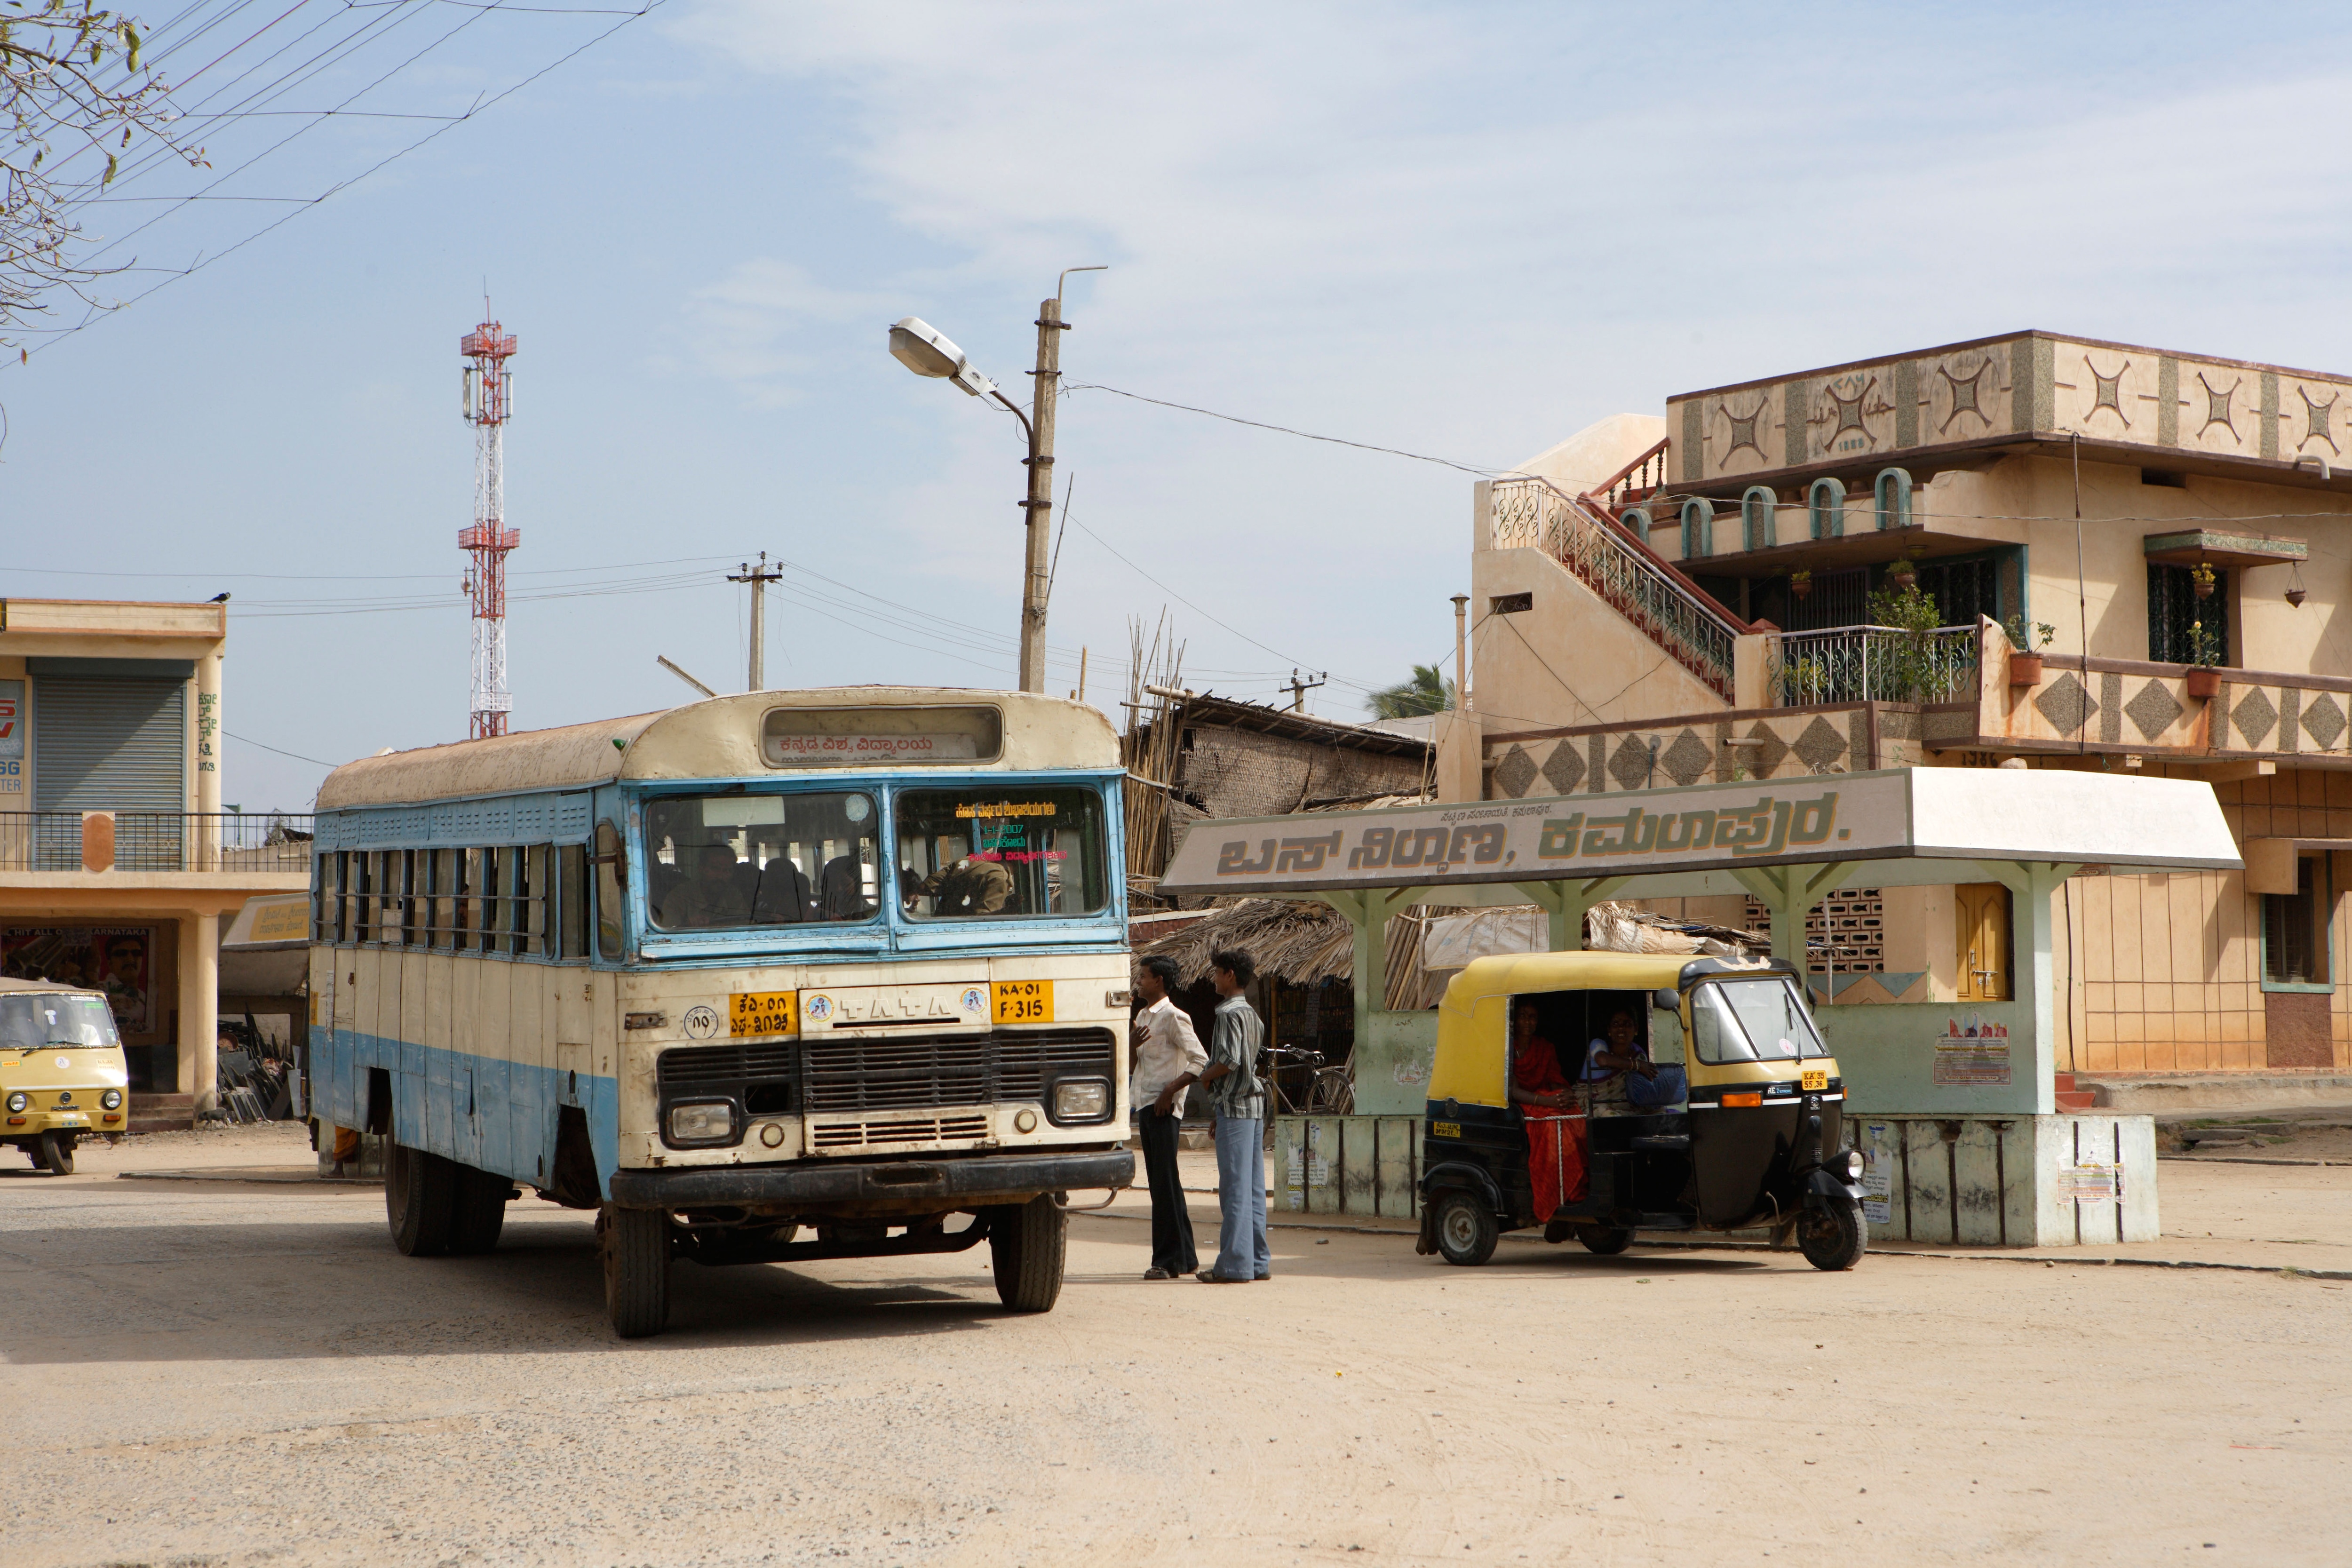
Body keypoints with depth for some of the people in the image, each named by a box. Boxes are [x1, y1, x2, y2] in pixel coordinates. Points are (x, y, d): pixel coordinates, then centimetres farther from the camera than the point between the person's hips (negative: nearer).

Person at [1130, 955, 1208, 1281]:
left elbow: (1201, 1062, -15)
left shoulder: (1173, 1017, -10)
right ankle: (1183, 1257, 16)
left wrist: (1170, 1091, -18)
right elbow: (1134, 1064, 21)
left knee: (1165, 1183, -8)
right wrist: (1133, 1044, 0)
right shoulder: (1143, 1016, 17)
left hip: (1164, 1108, -9)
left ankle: (1169, 1260, -6)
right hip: (1146, 1106, 9)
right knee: (1161, 1183, 10)